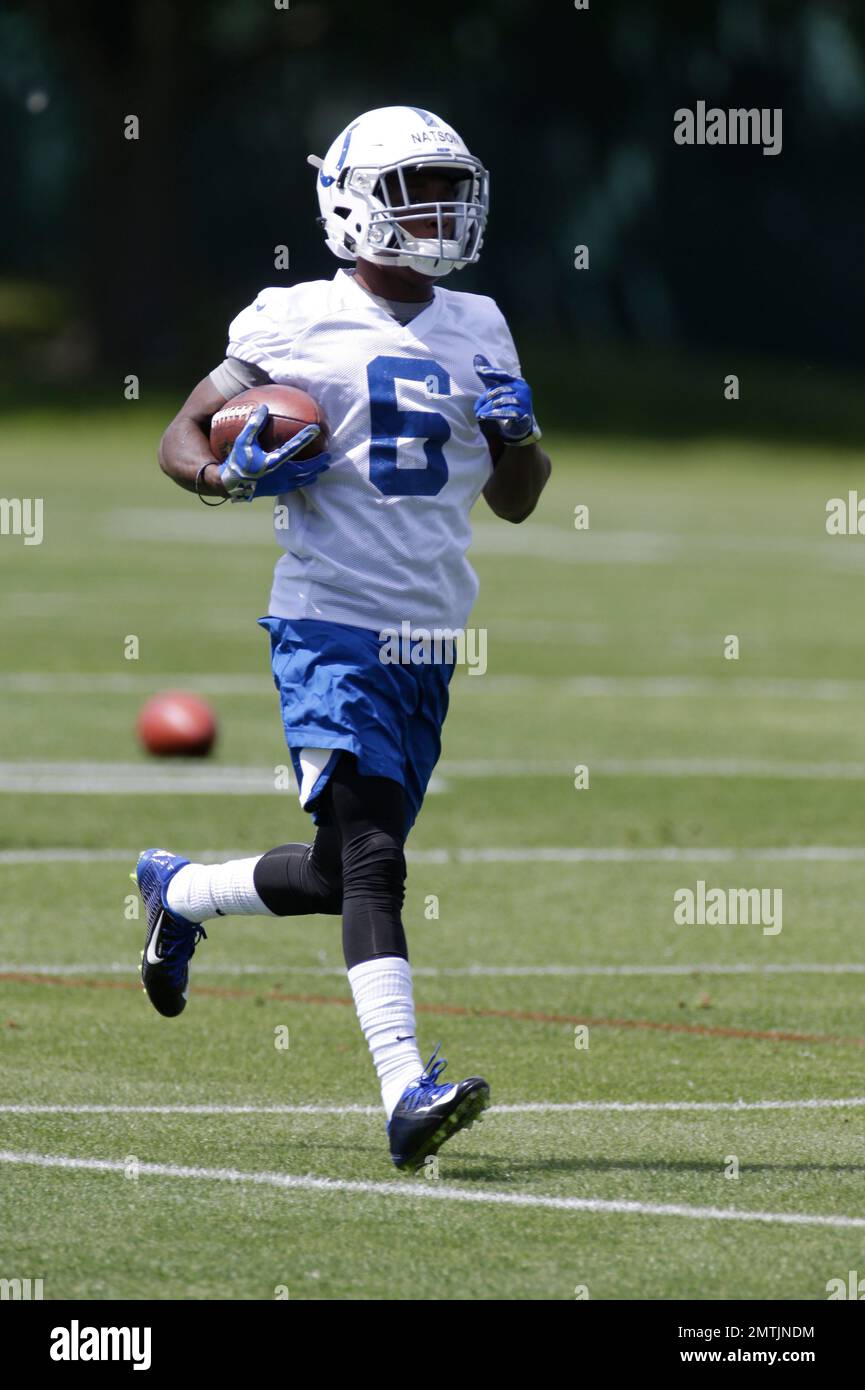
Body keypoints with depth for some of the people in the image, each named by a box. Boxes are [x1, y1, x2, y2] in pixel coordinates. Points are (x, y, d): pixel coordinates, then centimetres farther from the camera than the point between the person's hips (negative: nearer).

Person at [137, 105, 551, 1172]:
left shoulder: (477, 330, 13)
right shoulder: (294, 323, -3)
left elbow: (516, 501, 21)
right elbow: (182, 438, 4)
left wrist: (516, 434, 0)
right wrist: (230, 476, -17)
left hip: (430, 641, 6)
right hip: (332, 628, -6)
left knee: (336, 874, 12)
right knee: (370, 858, -18)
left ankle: (178, 890, 40)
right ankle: (406, 1094, -23)